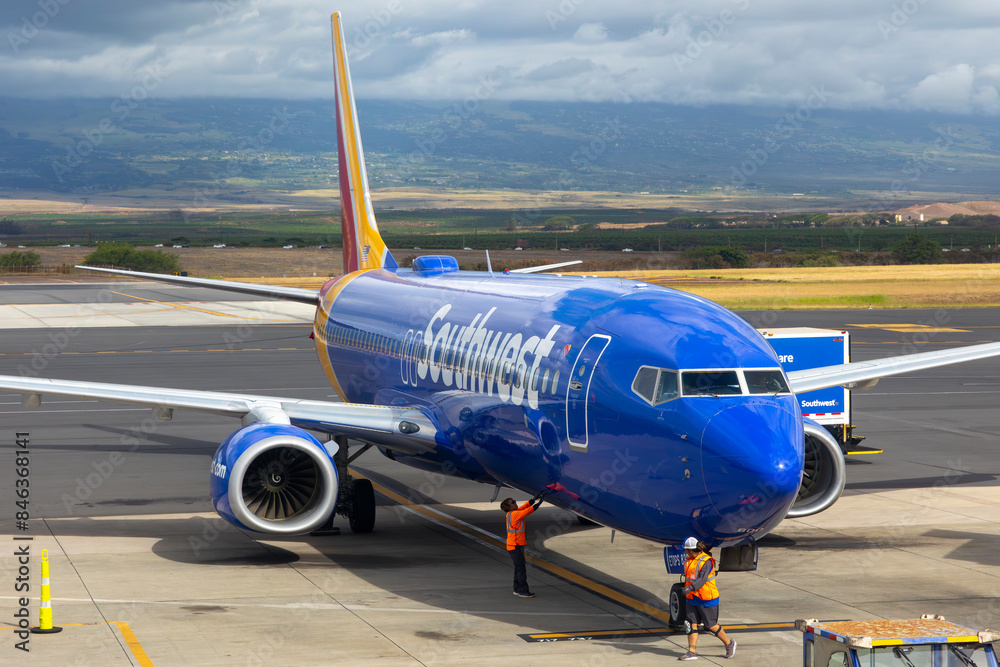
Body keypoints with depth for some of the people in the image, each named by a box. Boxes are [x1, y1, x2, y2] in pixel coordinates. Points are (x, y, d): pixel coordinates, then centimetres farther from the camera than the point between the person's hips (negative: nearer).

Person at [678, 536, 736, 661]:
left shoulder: (706, 561, -19)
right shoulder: (689, 560, 7)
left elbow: (702, 579, -30)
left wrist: (690, 588, -43)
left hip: (706, 599, -7)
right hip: (692, 599, 7)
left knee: (711, 626, 1)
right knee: (691, 624, -1)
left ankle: (729, 644, 22)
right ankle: (692, 652, -2)